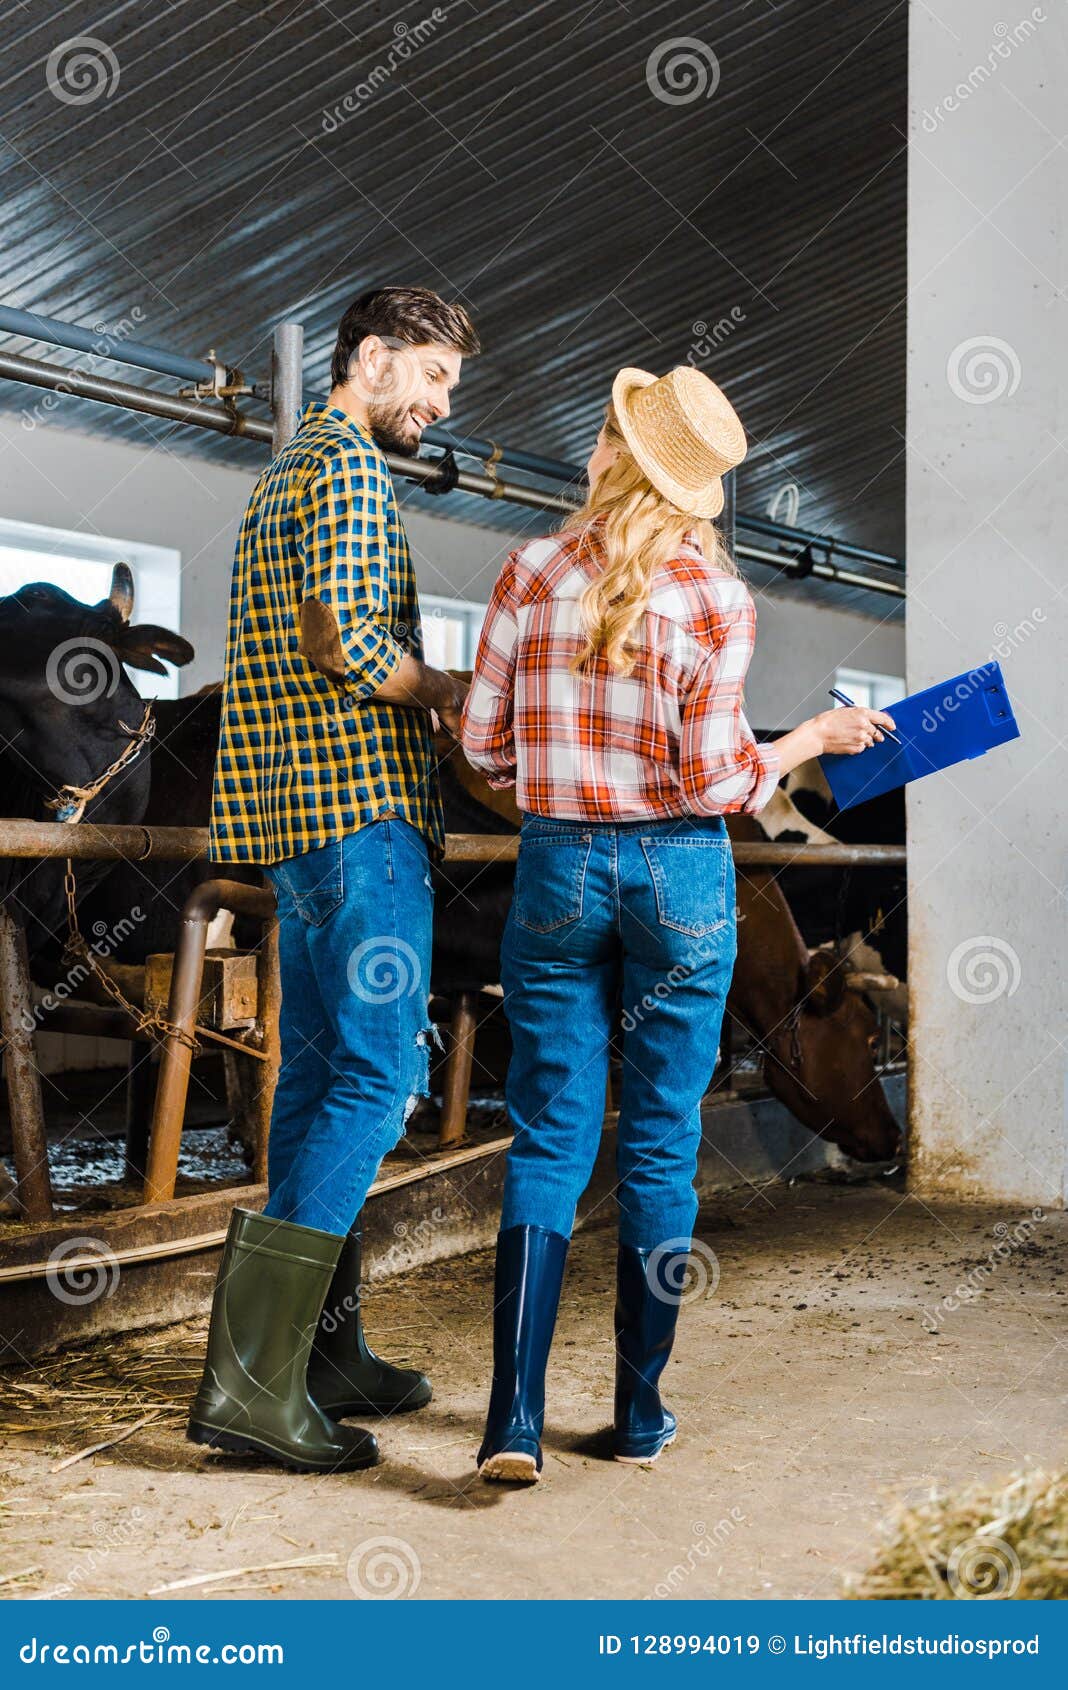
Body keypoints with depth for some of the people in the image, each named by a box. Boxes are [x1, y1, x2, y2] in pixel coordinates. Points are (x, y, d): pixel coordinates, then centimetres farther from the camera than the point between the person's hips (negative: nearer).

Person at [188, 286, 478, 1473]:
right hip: (361, 805, -10)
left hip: (288, 816, 10)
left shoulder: (283, 473, 24)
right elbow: (344, 637, -20)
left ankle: (323, 1353, 16)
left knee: (317, 1074, 10)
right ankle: (253, 1370, -14)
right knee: (379, 1073, -11)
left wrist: (419, 693, 16)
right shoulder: (347, 463, -7)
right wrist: (449, 694, -5)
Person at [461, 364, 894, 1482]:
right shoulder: (715, 600, -7)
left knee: (547, 1144, 6)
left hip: (557, 867, 1)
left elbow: (484, 741, 2)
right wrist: (817, 738, 7)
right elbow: (712, 782, -9)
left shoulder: (533, 575, -1)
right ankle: (640, 1416, 19)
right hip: (679, 875, -1)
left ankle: (514, 1418, -4)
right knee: (660, 1146, 10)